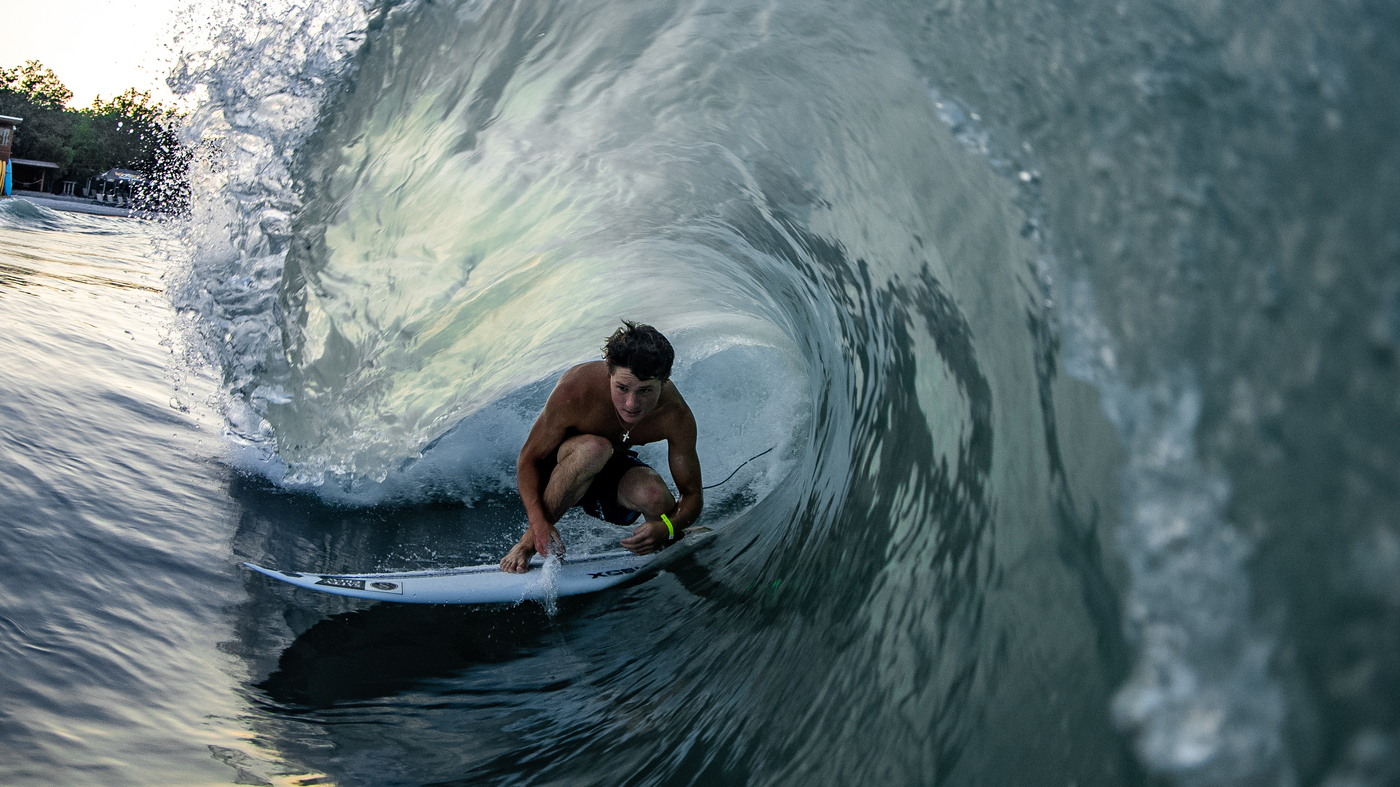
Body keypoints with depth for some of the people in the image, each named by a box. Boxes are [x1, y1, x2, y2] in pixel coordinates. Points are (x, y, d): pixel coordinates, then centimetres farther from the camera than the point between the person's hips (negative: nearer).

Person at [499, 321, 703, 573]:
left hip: (612, 470, 3)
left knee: (655, 497, -31)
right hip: (555, 469, -3)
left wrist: (666, 528, -42)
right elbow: (528, 460, -25)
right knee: (594, 448, -39)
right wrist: (540, 524, -40)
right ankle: (531, 538, -19)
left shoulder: (676, 416, -27)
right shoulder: (575, 392, -35)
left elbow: (693, 493, -20)